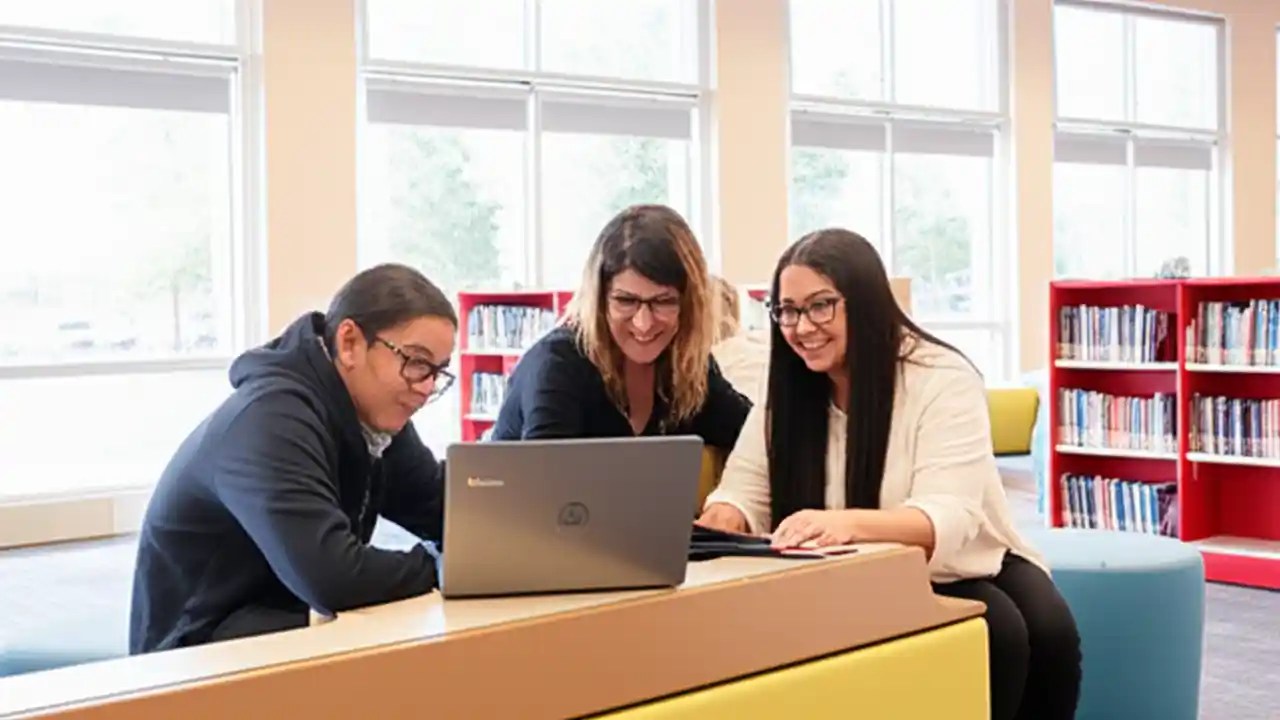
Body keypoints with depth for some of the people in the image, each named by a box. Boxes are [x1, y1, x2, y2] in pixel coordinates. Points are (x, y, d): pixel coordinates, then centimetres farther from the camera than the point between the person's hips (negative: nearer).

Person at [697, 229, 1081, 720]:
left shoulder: (943, 380, -16)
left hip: (959, 573, -2)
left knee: (1045, 630, -31)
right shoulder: (787, 393, -1)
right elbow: (744, 492, -2)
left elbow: (950, 520, -27)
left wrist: (850, 524, -47)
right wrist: (722, 521, -28)